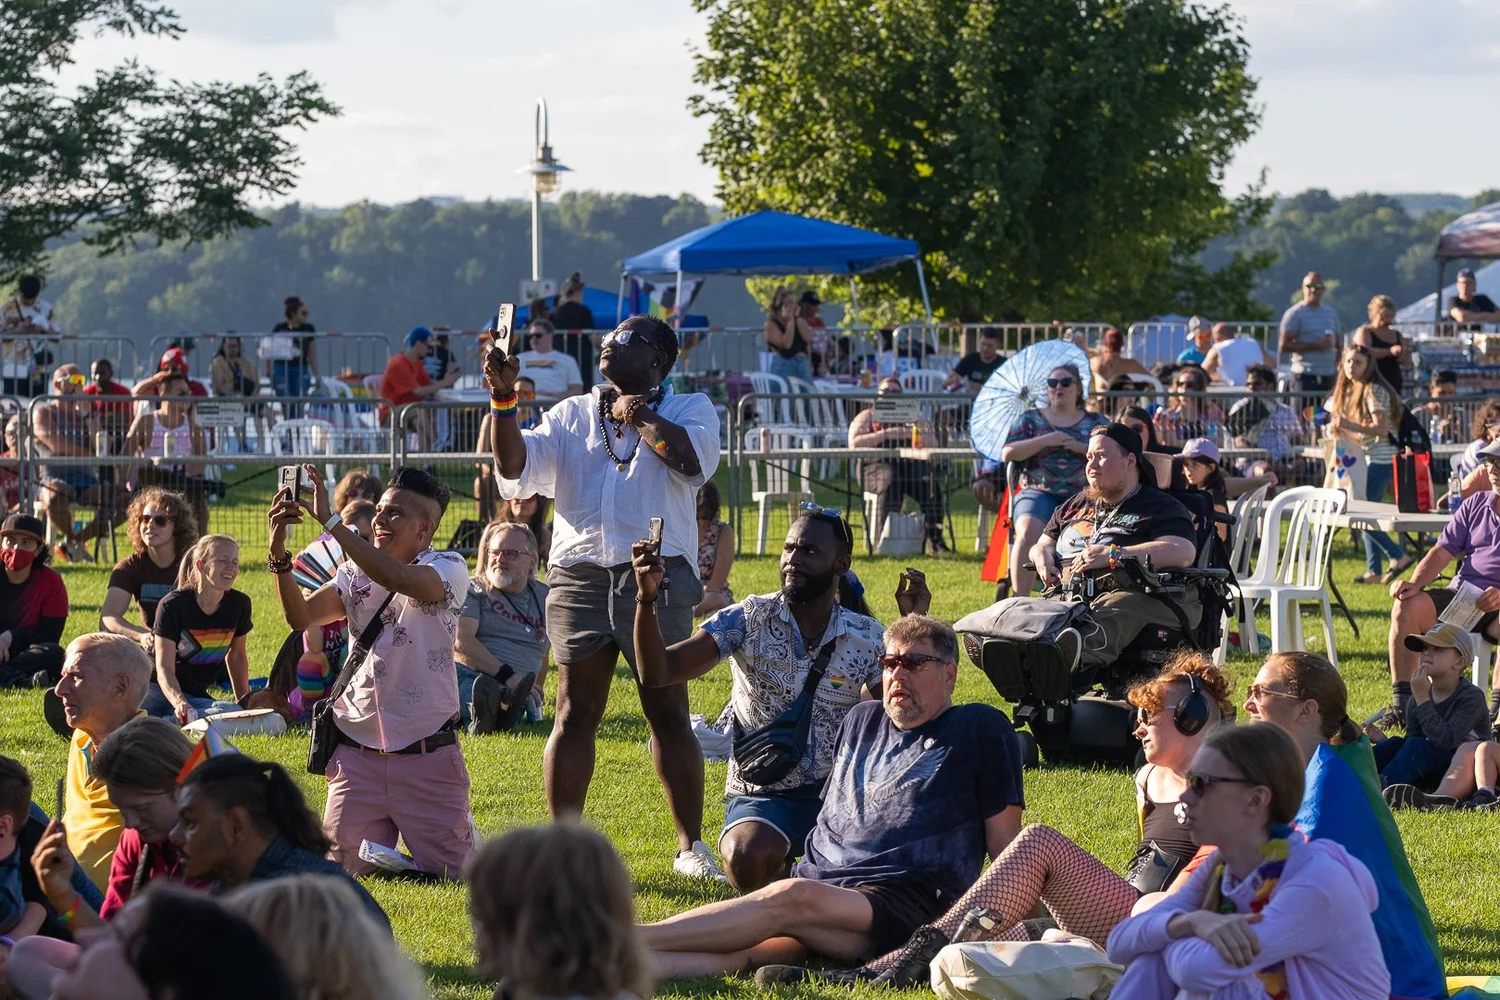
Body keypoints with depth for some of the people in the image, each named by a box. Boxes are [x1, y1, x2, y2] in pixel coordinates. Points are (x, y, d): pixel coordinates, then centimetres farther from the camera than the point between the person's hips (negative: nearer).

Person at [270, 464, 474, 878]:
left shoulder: (448, 568, -6)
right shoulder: (356, 573, 10)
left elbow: (400, 580, -27)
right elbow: (301, 616, -4)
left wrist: (330, 520, -28)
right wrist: (279, 553, -19)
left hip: (428, 754, -4)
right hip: (358, 754, 4)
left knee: (452, 871, -2)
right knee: (346, 868, 0)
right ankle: (385, 840, 29)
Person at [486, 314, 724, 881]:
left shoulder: (688, 408, 11)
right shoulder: (570, 415, 19)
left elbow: (693, 461, -10)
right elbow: (516, 468, 6)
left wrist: (639, 413, 0)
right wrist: (503, 400, -5)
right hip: (580, 574, 3)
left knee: (668, 711, -1)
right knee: (576, 711, 0)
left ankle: (691, 847, 5)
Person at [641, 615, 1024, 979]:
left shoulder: (981, 729, 9)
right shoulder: (861, 721, 26)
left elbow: (1004, 844, 5)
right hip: (818, 885, 5)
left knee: (795, 899, -36)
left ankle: (633, 938, -45)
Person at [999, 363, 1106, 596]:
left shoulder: (1095, 422, 18)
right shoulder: (1030, 419, 17)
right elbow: (1007, 453, 4)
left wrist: (1080, 447, -7)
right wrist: (1045, 441, -6)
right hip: (1040, 492, 0)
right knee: (1028, 532, -32)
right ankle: (1020, 602, -31)